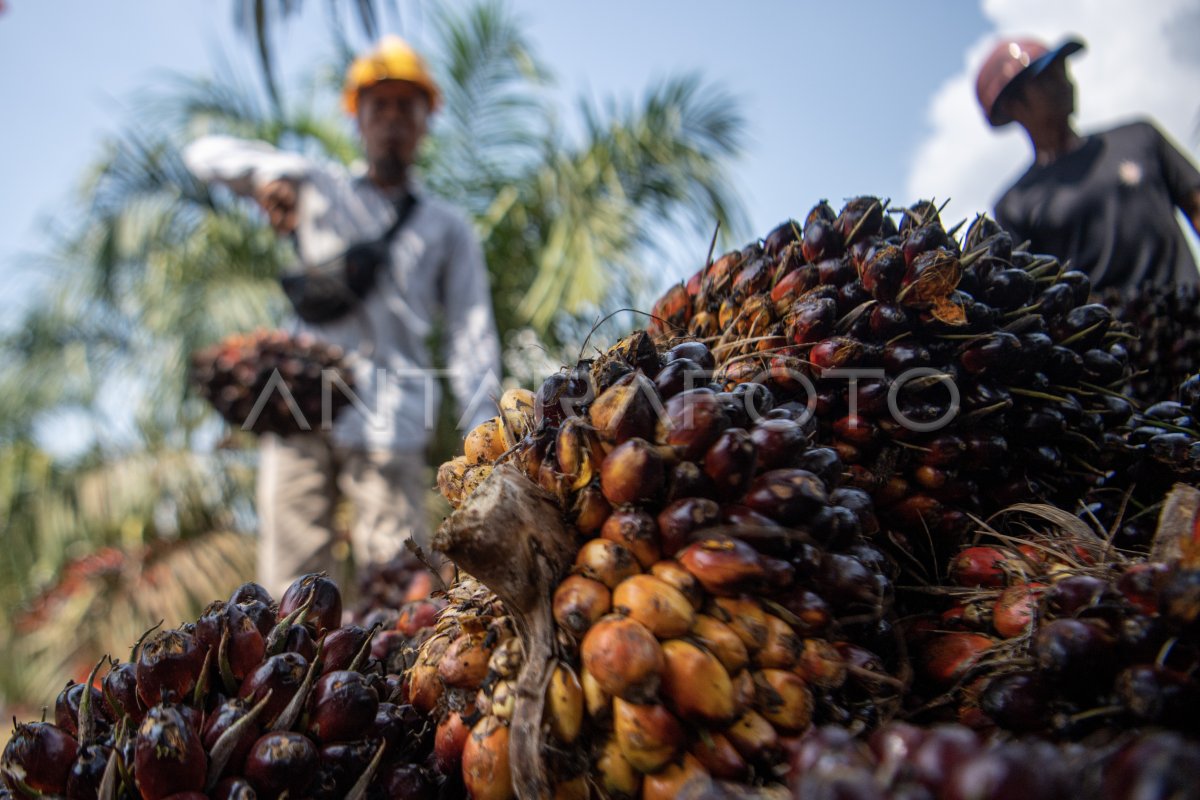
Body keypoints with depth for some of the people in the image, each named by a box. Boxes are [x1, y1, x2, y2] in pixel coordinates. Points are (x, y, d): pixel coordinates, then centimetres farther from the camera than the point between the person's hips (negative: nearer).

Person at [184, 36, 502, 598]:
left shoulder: (447, 229, 18)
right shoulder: (318, 191, 20)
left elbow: (471, 341, 11)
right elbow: (204, 153, 18)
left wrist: (481, 438, -2)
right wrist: (266, 175, -5)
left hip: (389, 425, -1)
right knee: (291, 589, -3)